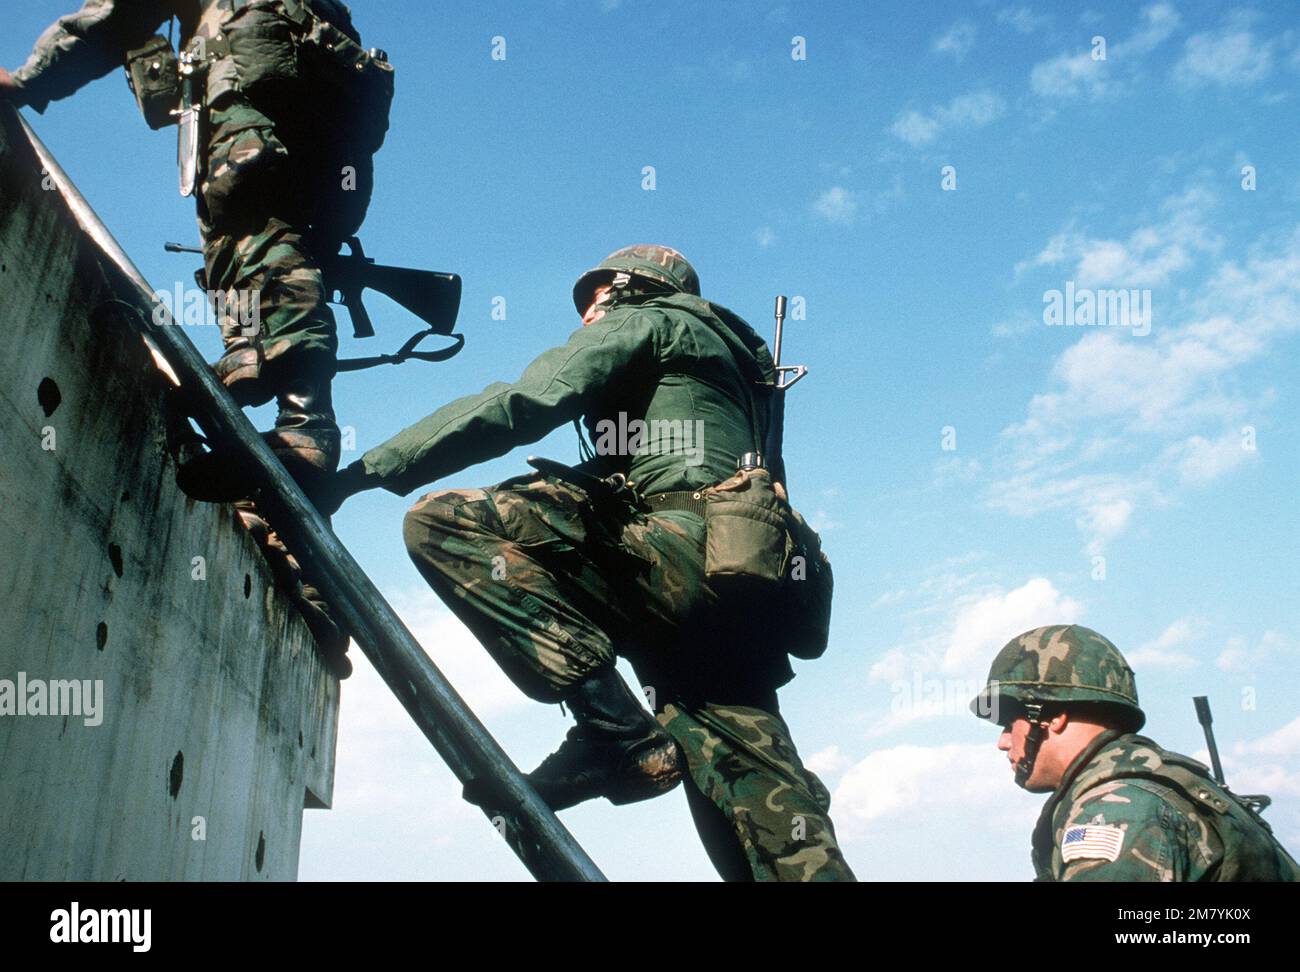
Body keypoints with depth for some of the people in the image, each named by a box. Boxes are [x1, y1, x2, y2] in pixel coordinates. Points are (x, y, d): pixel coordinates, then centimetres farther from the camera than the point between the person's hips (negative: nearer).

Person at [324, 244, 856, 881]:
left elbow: (516, 408, -3)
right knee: (780, 836, 6)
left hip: (683, 552, -9)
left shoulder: (641, 319, 12)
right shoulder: (724, 355, 37)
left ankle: (612, 728, -19)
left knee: (440, 521, -11)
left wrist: (369, 469, -3)